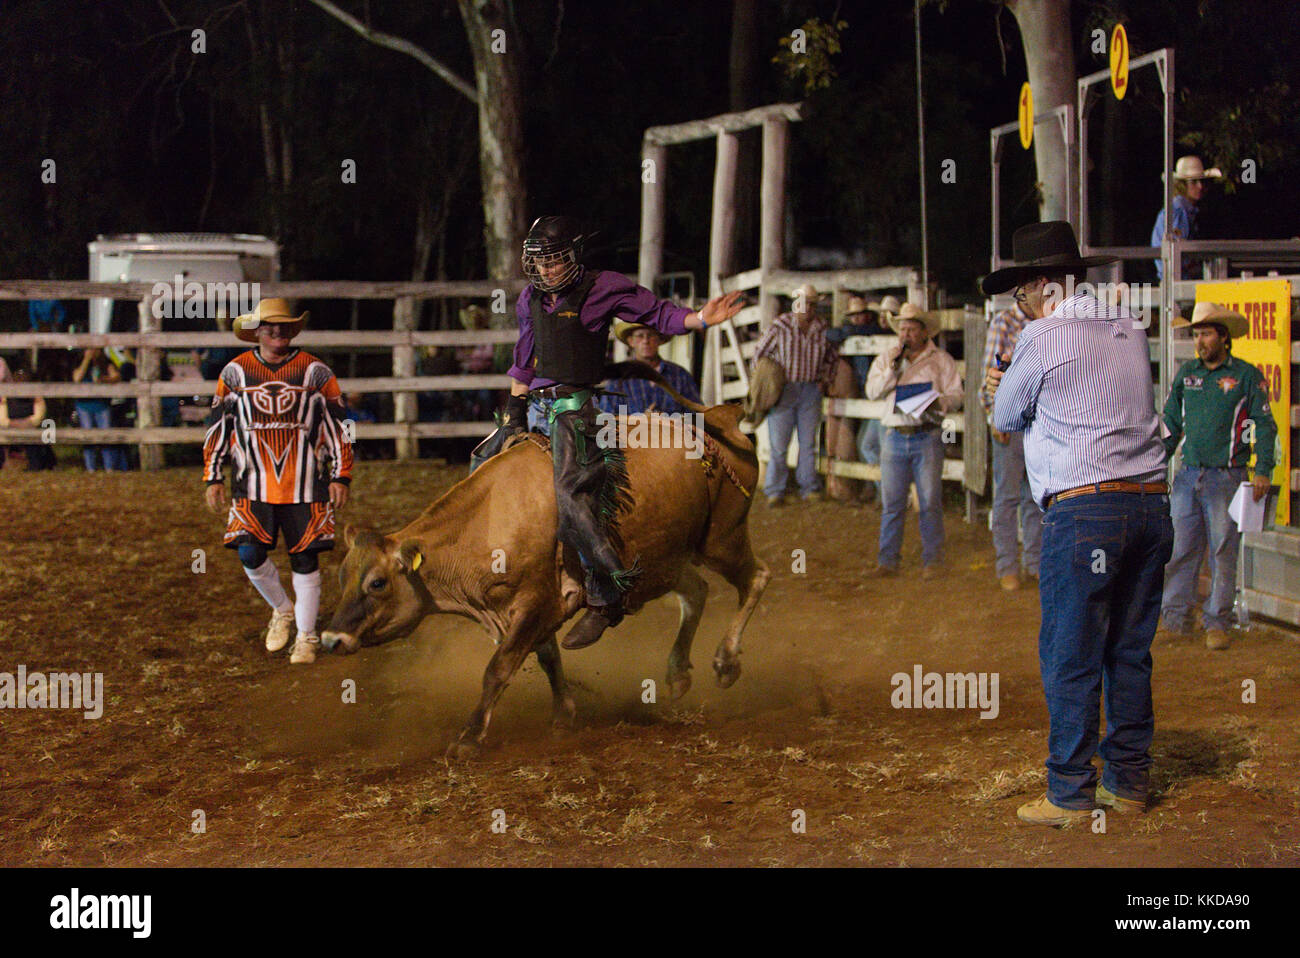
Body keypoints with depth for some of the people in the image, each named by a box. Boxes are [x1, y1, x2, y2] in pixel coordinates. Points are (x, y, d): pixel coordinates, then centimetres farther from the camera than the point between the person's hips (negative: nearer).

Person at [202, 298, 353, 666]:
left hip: (304, 485, -1)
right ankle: (282, 609, 18)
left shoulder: (315, 372, 2)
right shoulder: (235, 372, 5)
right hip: (252, 486, 1)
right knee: (250, 555, -10)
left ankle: (306, 636, 15)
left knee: (305, 559, 1)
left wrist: (340, 476, 1)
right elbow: (218, 426, 11)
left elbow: (337, 426, 6)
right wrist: (213, 477, 7)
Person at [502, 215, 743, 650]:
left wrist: (702, 318, -17)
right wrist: (515, 409, 19)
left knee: (572, 494, -21)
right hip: (539, 403, 8)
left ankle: (605, 599, -16)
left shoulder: (602, 289, -5)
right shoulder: (531, 299, 13)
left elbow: (657, 313, -1)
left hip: (579, 406, -8)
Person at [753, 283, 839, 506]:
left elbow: (831, 356, 20)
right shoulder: (780, 326, -6)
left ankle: (809, 488, 16)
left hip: (811, 390, 3)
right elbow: (759, 353, 4)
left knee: (808, 442, 7)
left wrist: (824, 379, 10)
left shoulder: (822, 328, 3)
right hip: (783, 388, -3)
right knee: (778, 443, -3)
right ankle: (775, 492, 4)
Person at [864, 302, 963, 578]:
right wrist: (893, 369, -9)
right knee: (891, 503, 2)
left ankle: (932, 561, 4)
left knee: (930, 502, -3)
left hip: (927, 437, -2)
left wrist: (939, 403, -18)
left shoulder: (941, 360, 7)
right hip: (895, 436, 2)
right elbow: (872, 391, 2)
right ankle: (887, 562, 8)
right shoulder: (885, 359, 14)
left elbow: (957, 395, 2)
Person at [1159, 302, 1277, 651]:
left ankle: (1217, 623, 8)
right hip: (1188, 475, 4)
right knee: (1180, 549, 4)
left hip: (1226, 477, -4)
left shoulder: (1246, 375, -1)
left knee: (1223, 551, 0)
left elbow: (1264, 425, 0)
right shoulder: (1187, 373, 11)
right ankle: (1176, 617, 12)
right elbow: (1171, 423, 18)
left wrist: (1263, 471, -10)